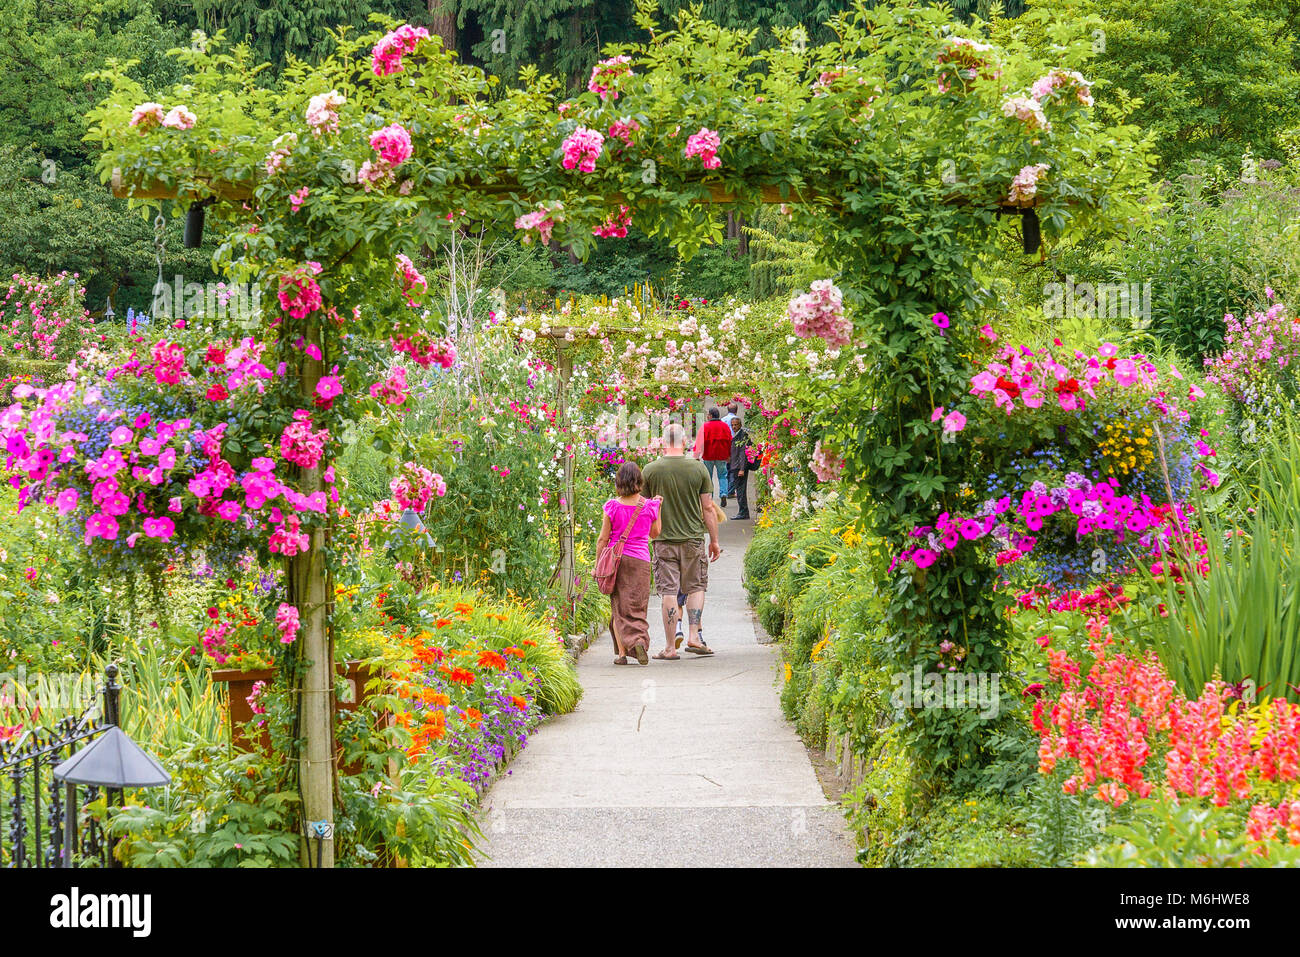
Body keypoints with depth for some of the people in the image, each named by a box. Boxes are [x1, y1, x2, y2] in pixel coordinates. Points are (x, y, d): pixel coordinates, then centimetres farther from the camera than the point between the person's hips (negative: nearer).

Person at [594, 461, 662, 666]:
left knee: (619, 608, 7)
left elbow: (602, 539, -2)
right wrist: (658, 508, 21)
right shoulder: (649, 506, -3)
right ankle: (640, 641, -20)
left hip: (616, 557, 0)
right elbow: (655, 533, 14)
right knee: (637, 607, 5)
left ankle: (622, 651, 0)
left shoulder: (612, 507, -5)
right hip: (640, 559, 0)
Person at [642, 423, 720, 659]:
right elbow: (708, 508, 0)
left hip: (664, 539, 0)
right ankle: (693, 637, 3)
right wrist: (714, 540, 9)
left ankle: (670, 647, 2)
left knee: (668, 592, 1)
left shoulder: (650, 470, -3)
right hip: (693, 538, 0)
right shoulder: (698, 468, -3)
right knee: (696, 587, 14)